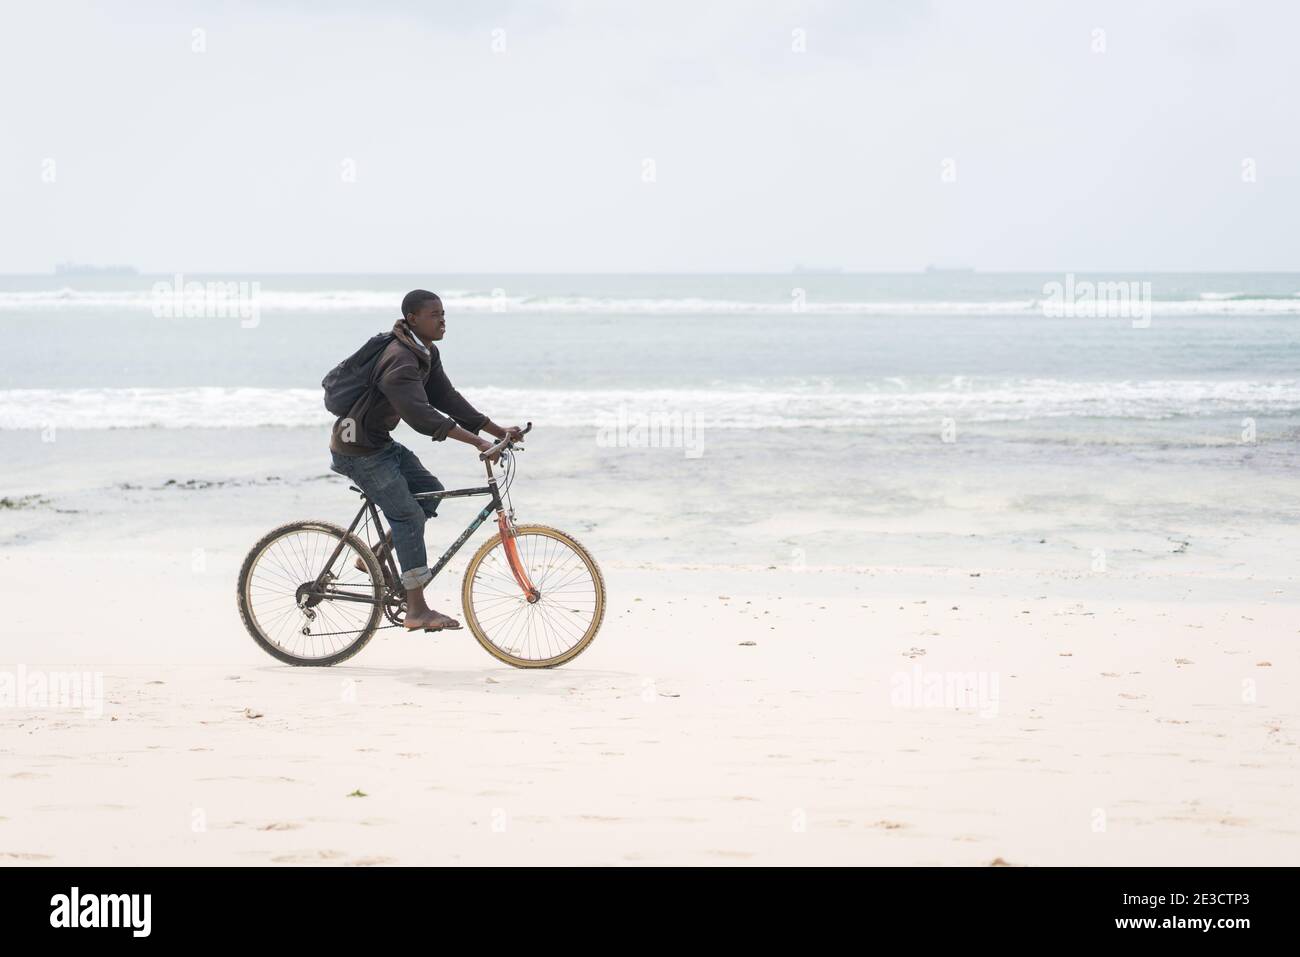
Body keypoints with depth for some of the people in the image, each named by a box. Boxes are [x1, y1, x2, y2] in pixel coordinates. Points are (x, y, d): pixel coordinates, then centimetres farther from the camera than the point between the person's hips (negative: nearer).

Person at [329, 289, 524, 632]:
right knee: (409, 517, -10)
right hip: (359, 449, -10)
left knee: (430, 492, 9)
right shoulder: (400, 360, -27)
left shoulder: (427, 354, 5)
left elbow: (447, 398, 6)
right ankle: (417, 610, -9)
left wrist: (499, 430, -1)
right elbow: (420, 414, -38)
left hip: (381, 443, 10)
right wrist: (476, 441, -43)